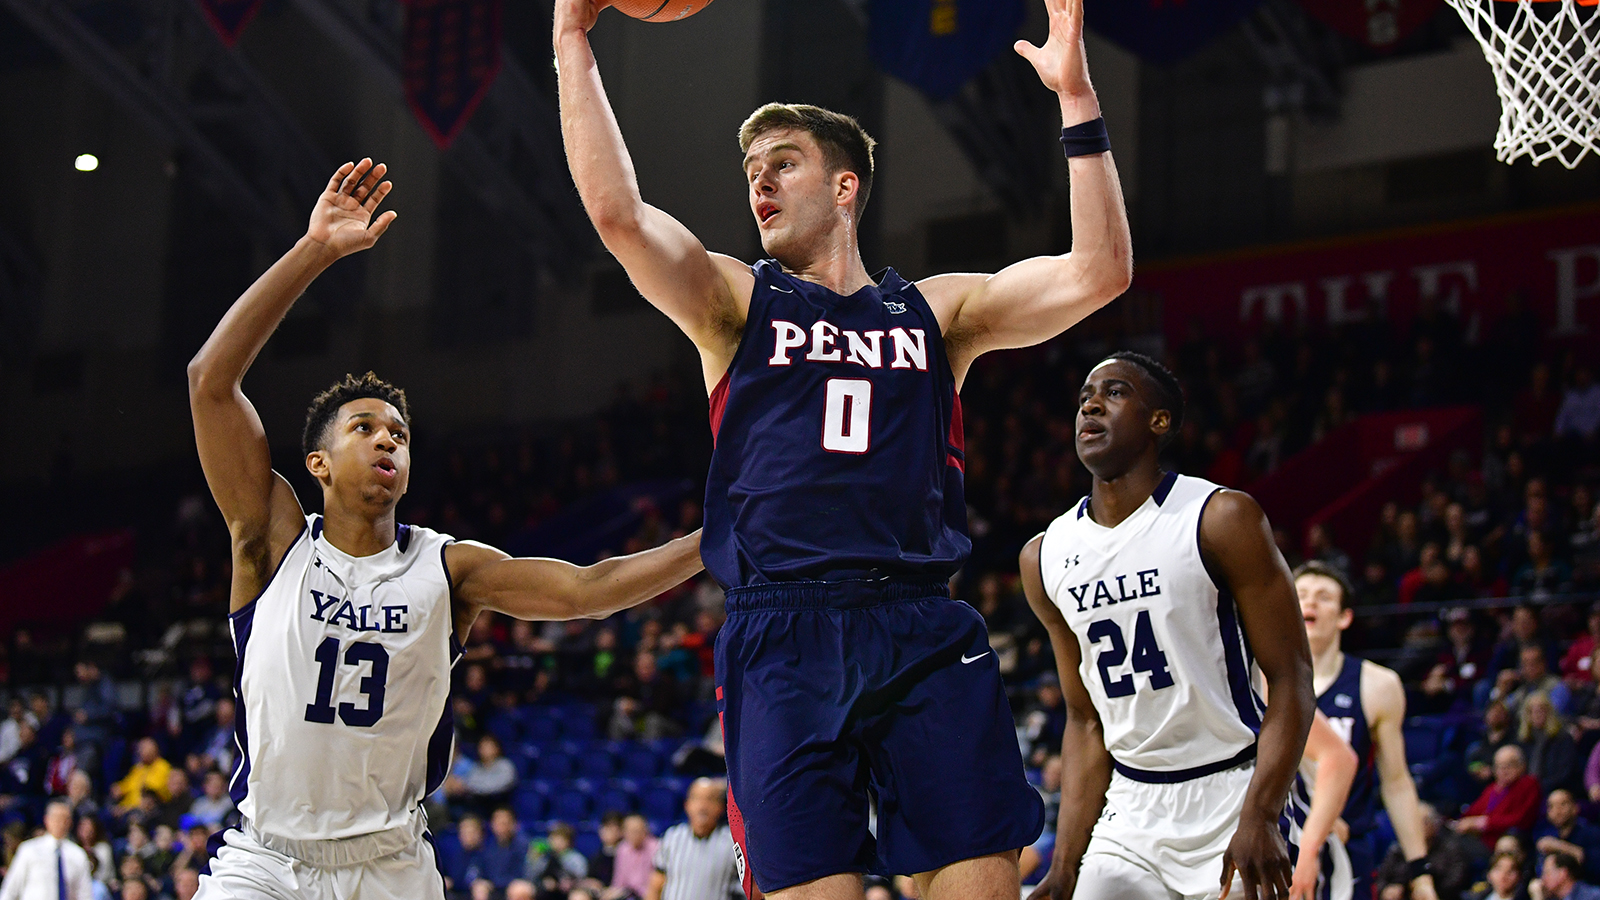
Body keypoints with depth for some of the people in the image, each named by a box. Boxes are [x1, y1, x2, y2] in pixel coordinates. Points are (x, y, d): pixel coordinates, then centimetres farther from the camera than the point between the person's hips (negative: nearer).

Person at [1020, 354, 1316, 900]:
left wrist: (1259, 818, -21)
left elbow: (1291, 679, -10)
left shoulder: (1221, 520, -9)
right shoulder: (1045, 558, 6)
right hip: (1130, 812, 5)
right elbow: (1085, 719, 12)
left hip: (1228, 801, -5)